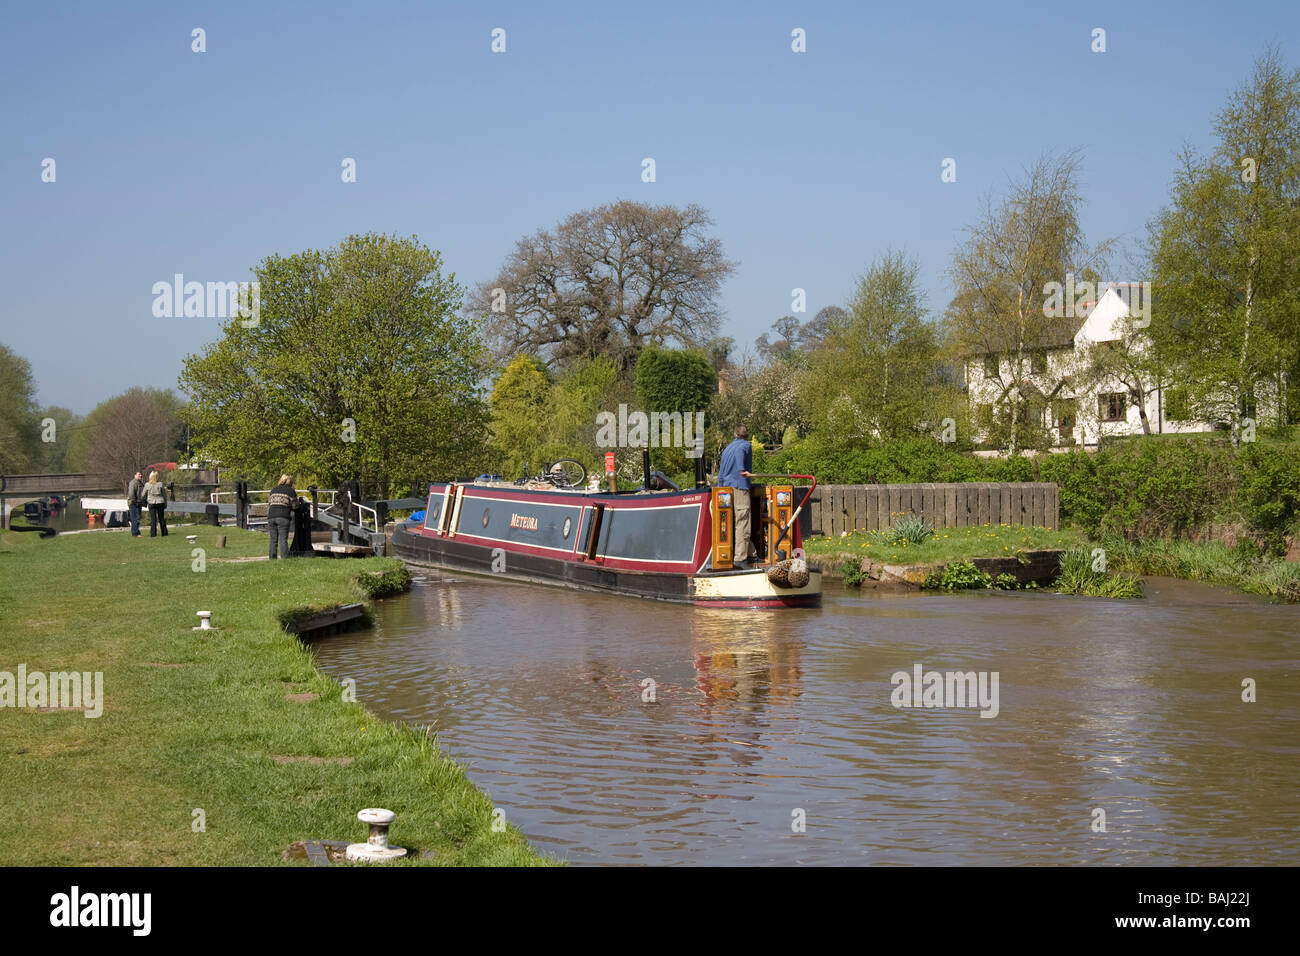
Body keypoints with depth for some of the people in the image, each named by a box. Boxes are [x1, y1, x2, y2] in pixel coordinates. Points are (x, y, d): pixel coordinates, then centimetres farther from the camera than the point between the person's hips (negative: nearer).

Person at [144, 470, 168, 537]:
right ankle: (164, 533, 11)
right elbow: (164, 494, 2)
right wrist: (165, 504, 11)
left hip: (152, 503, -1)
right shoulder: (161, 484, -3)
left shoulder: (147, 485, -4)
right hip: (160, 502, 1)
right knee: (162, 518, 10)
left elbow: (144, 495, 5)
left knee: (153, 519, 1)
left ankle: (153, 534, -2)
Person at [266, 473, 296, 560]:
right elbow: (294, 506, 6)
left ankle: (272, 559, 6)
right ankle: (285, 558, -13)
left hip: (271, 517, 4)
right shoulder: (291, 491, 4)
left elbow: (269, 505, 18)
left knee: (273, 540, 8)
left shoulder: (273, 490, 20)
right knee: (283, 540, -7)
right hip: (283, 517, -4)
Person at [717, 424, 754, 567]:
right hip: (740, 487, -7)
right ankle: (740, 558, -13)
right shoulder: (747, 445, 1)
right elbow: (739, 452, -24)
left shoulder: (727, 448, 21)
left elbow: (721, 475, 22)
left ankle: (728, 557, 11)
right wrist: (742, 470, -36)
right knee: (742, 524, -8)